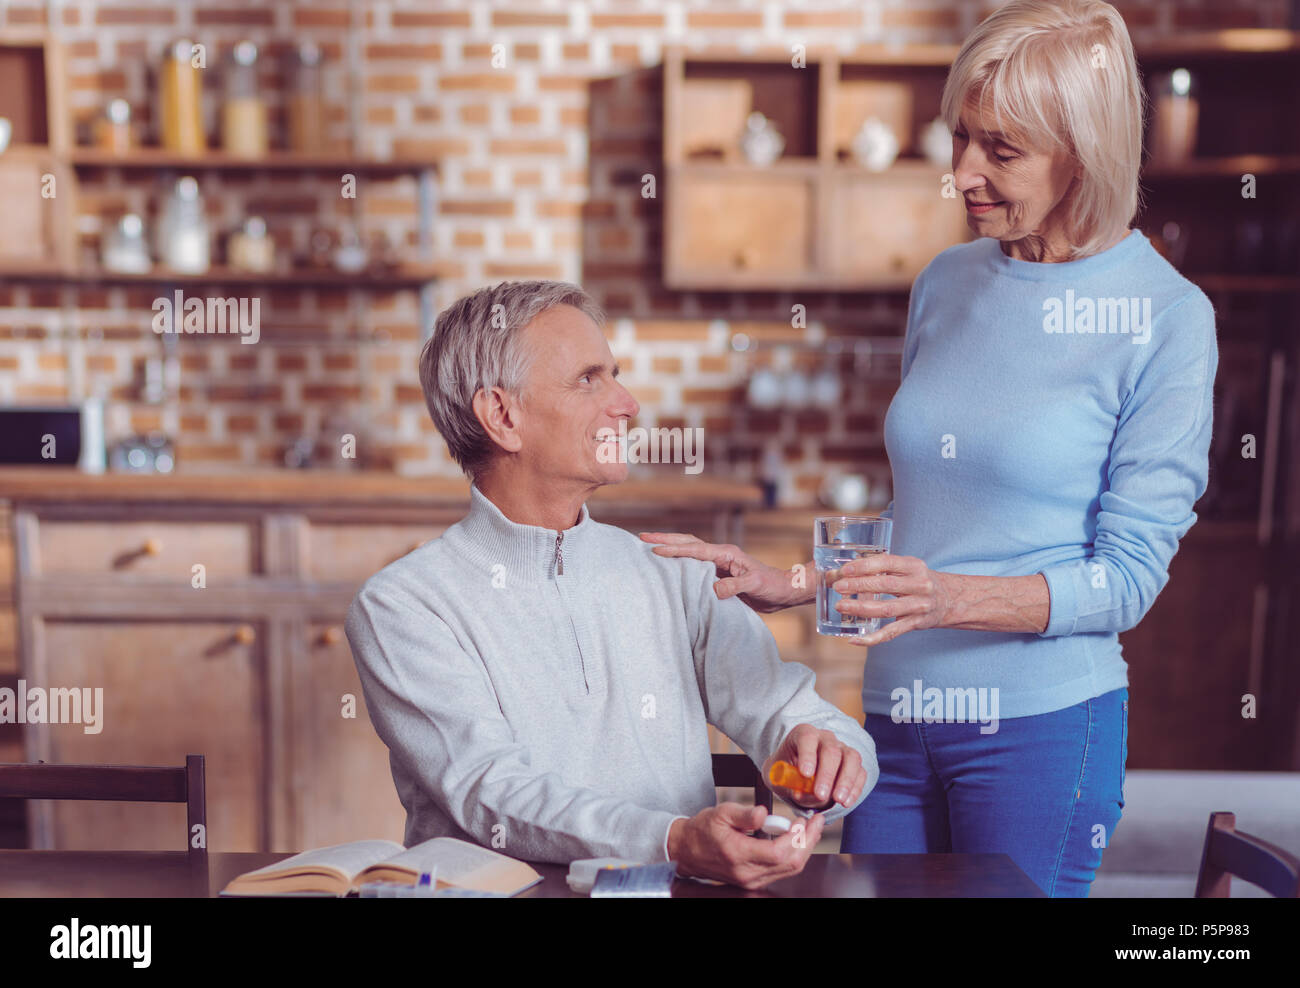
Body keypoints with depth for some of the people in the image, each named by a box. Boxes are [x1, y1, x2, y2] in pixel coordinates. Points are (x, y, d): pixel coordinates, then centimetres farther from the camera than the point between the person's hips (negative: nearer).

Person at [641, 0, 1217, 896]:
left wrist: (955, 599, -23)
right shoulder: (947, 283, 8)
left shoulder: (1168, 318, -7)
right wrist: (793, 586, 9)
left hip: (1042, 722, -4)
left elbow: (1128, 576, -9)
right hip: (897, 713, 5)